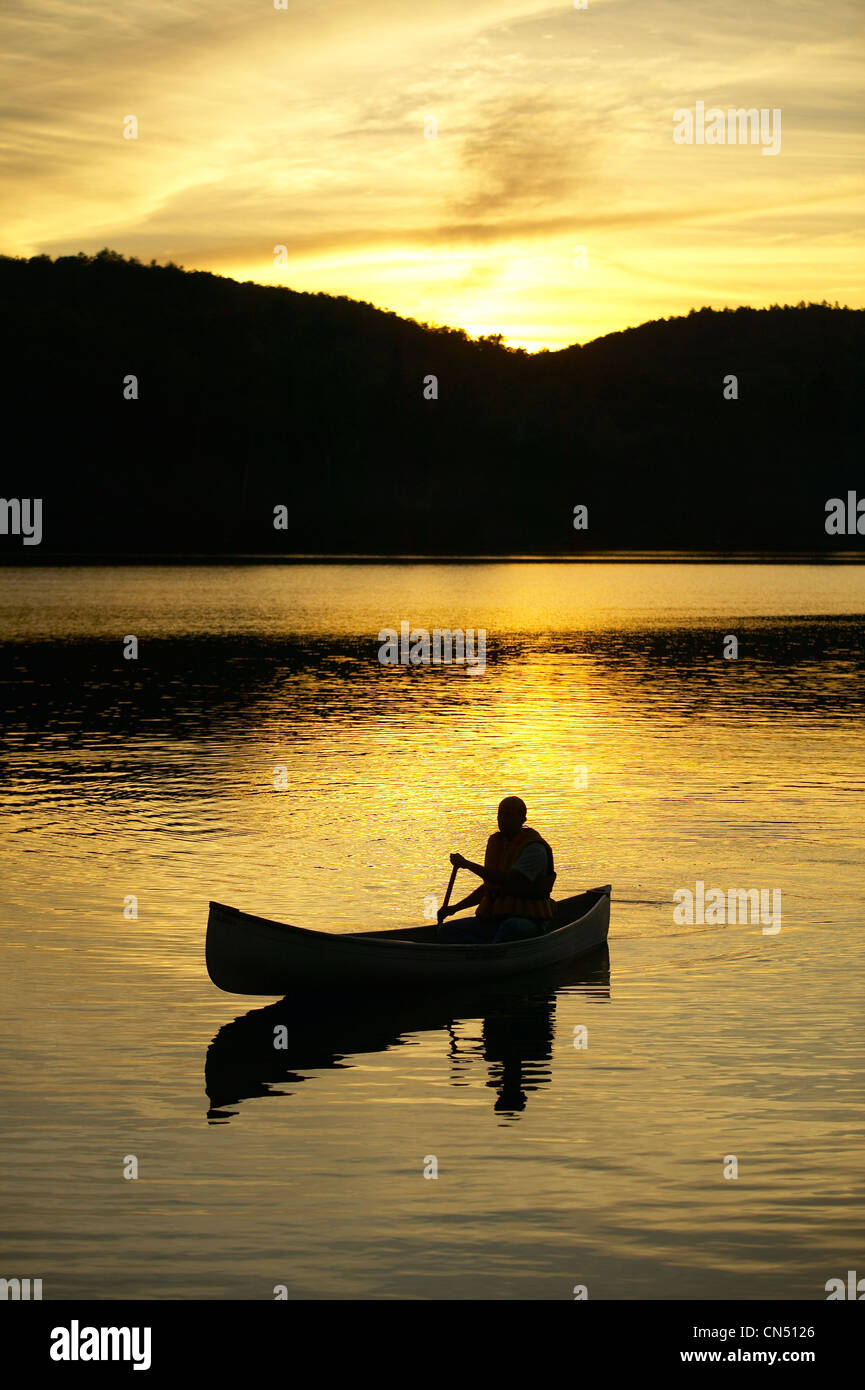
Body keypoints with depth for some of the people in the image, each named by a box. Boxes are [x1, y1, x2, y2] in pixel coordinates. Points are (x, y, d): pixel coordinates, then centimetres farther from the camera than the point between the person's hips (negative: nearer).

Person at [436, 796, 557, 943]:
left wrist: (467, 864, -21)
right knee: (446, 931, -12)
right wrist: (455, 908, 21)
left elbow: (508, 880, -24)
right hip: (495, 919, 8)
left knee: (512, 926, -43)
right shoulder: (495, 842, 16)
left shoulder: (535, 848, -9)